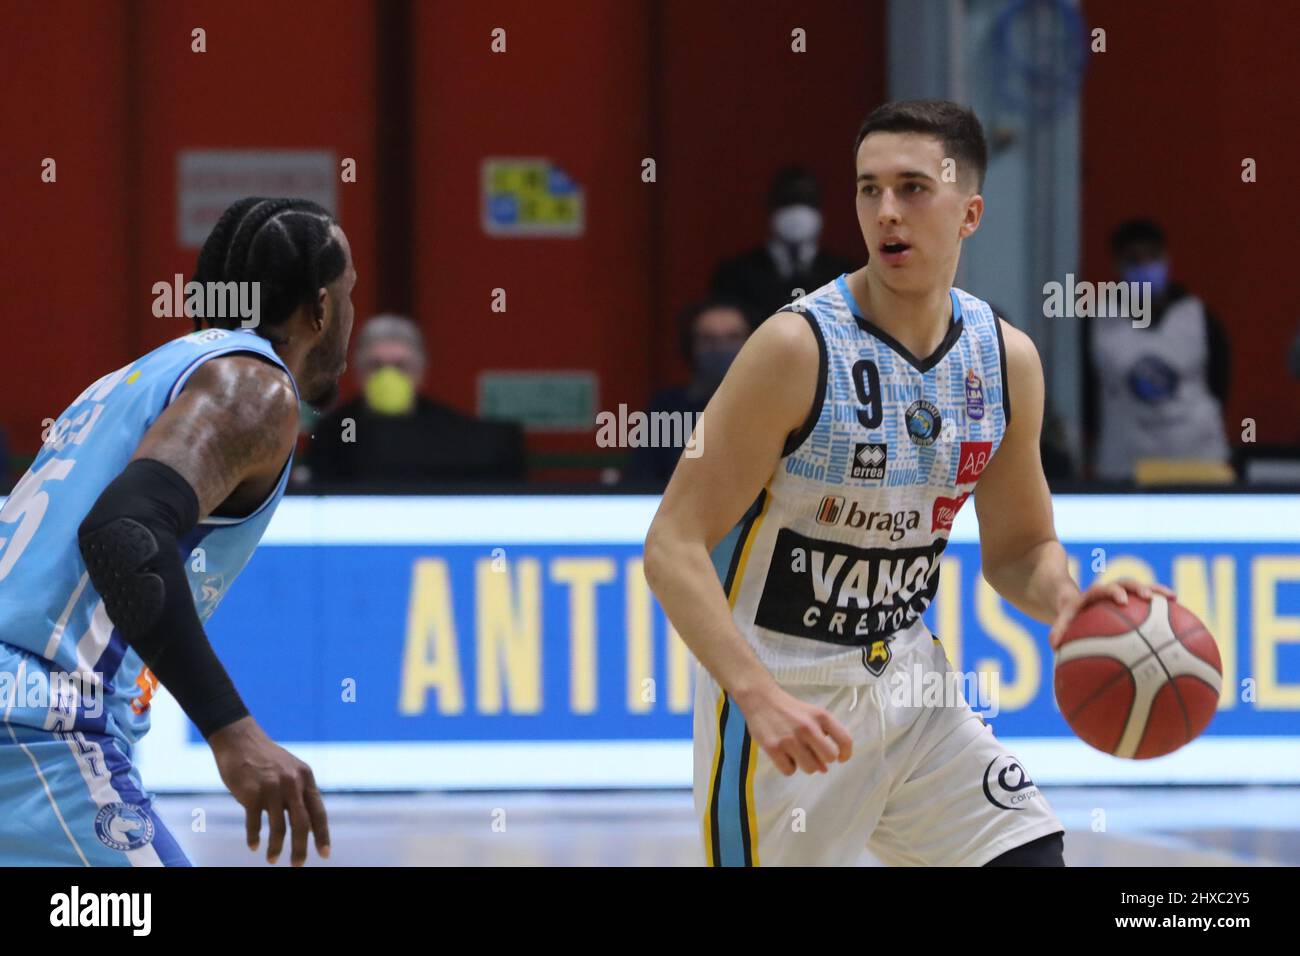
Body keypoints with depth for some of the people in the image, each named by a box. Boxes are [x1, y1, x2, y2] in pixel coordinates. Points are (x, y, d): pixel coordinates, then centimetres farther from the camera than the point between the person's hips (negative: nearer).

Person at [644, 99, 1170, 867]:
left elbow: (1019, 547, 14)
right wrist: (760, 695, -33)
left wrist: (1065, 602, -10)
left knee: (1035, 855, -1)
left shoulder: (1008, 359, 0)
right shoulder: (799, 348, -18)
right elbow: (674, 549, -20)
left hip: (908, 681, 5)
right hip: (782, 699, -5)